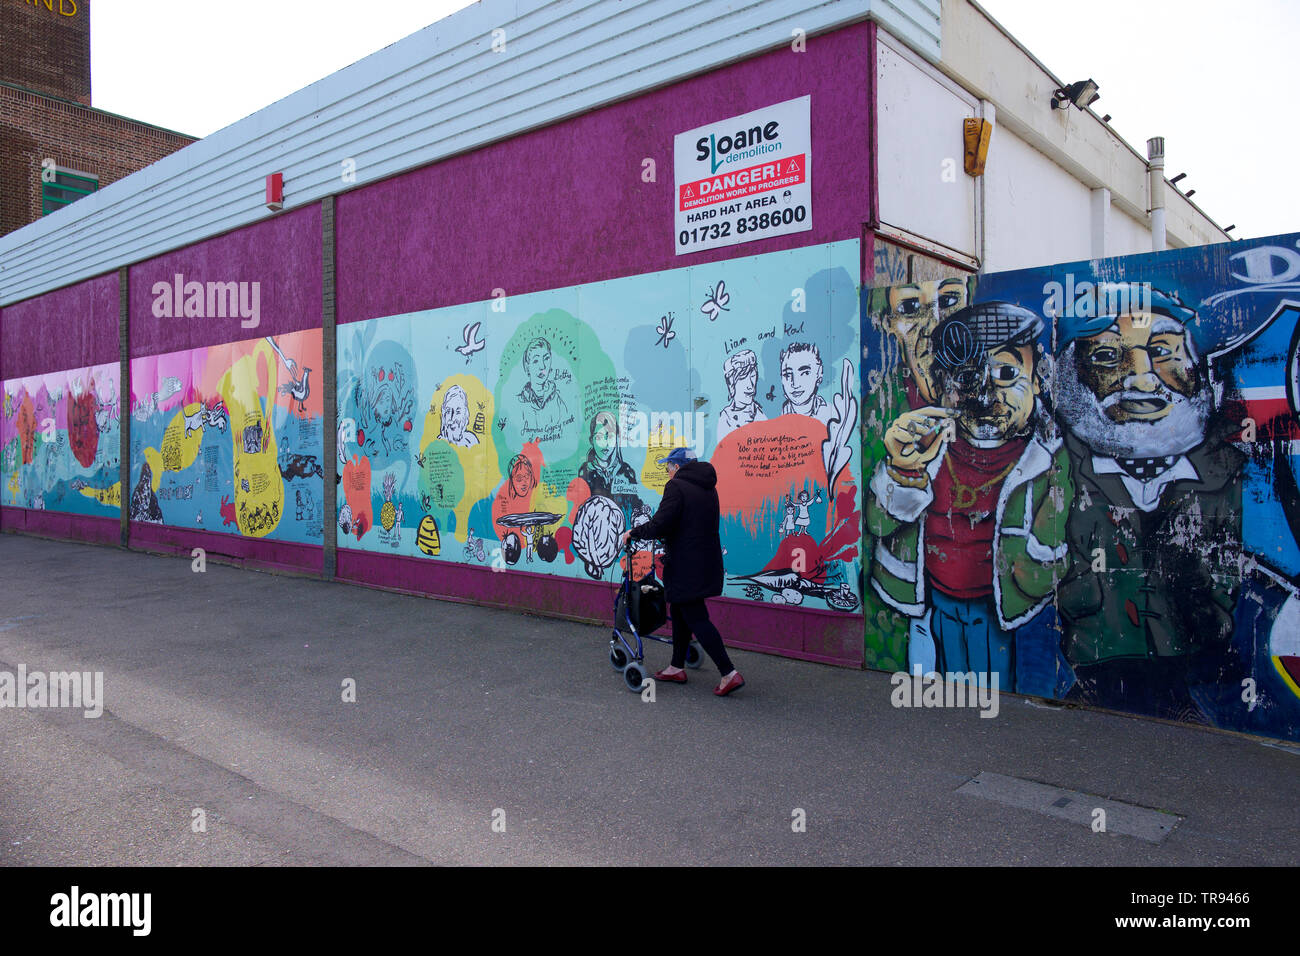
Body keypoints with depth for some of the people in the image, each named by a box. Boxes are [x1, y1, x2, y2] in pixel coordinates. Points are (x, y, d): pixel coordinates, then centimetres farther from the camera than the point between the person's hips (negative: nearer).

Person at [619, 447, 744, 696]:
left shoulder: (676, 486, -13)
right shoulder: (708, 488, 14)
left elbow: (660, 525, -21)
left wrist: (633, 532, -5)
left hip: (687, 567, -9)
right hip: (706, 561, 9)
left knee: (696, 619, -6)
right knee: (681, 612, 19)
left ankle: (729, 673, -7)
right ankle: (677, 668, 28)